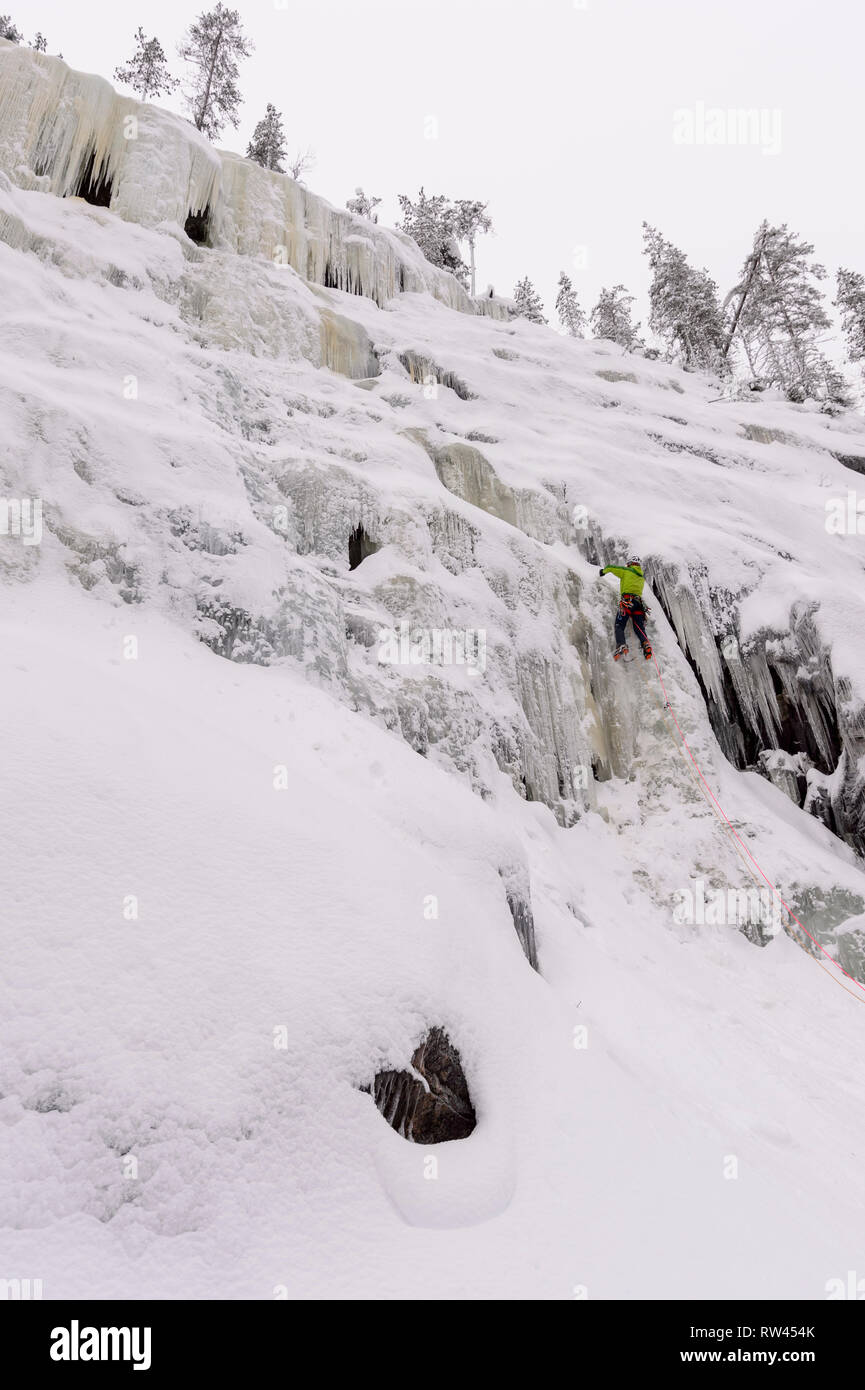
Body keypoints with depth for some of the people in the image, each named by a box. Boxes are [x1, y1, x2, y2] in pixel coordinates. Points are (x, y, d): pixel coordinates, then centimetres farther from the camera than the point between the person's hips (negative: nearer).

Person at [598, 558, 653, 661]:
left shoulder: (626, 571, 12)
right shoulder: (642, 578, 26)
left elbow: (610, 567, 15)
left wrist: (603, 571, 36)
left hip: (627, 601, -5)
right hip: (639, 603, 5)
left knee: (619, 626, -11)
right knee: (639, 628, 2)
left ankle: (621, 646, -34)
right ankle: (646, 644, -24)